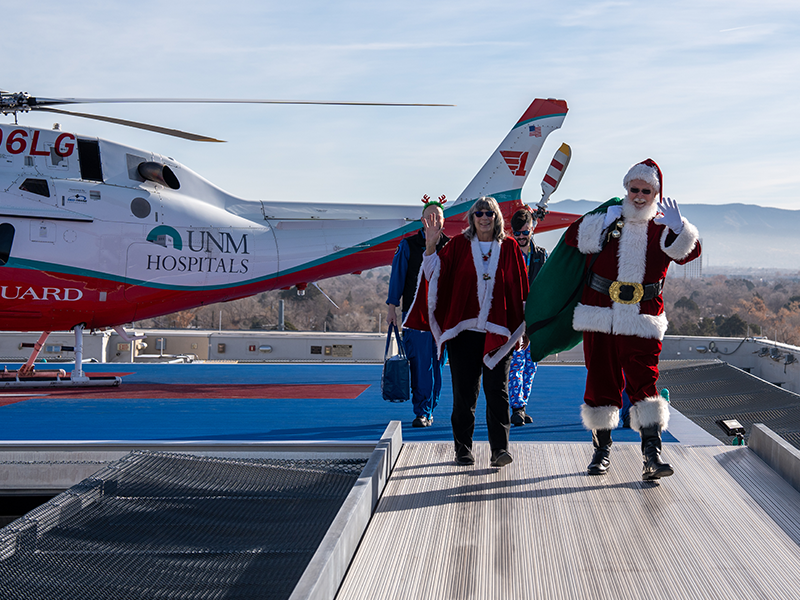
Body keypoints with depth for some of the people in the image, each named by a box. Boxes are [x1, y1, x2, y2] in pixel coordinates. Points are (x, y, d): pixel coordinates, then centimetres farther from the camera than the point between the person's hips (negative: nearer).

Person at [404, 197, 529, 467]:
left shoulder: (509, 247, 7)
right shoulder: (459, 244, 6)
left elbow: (520, 289, 9)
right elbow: (437, 272, -2)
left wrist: (521, 327, 7)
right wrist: (431, 244, -16)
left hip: (498, 330, 0)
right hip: (464, 329, 0)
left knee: (497, 389, -6)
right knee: (464, 390, 4)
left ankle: (500, 448, -5)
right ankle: (463, 448, 12)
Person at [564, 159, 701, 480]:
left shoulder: (663, 228, 3)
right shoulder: (606, 219, 5)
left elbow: (690, 252, -12)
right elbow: (571, 238, 11)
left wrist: (678, 229, -30)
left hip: (642, 321, -1)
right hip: (600, 318, 1)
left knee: (644, 383, -9)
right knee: (601, 382, 7)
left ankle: (652, 456, -10)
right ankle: (602, 449, 22)